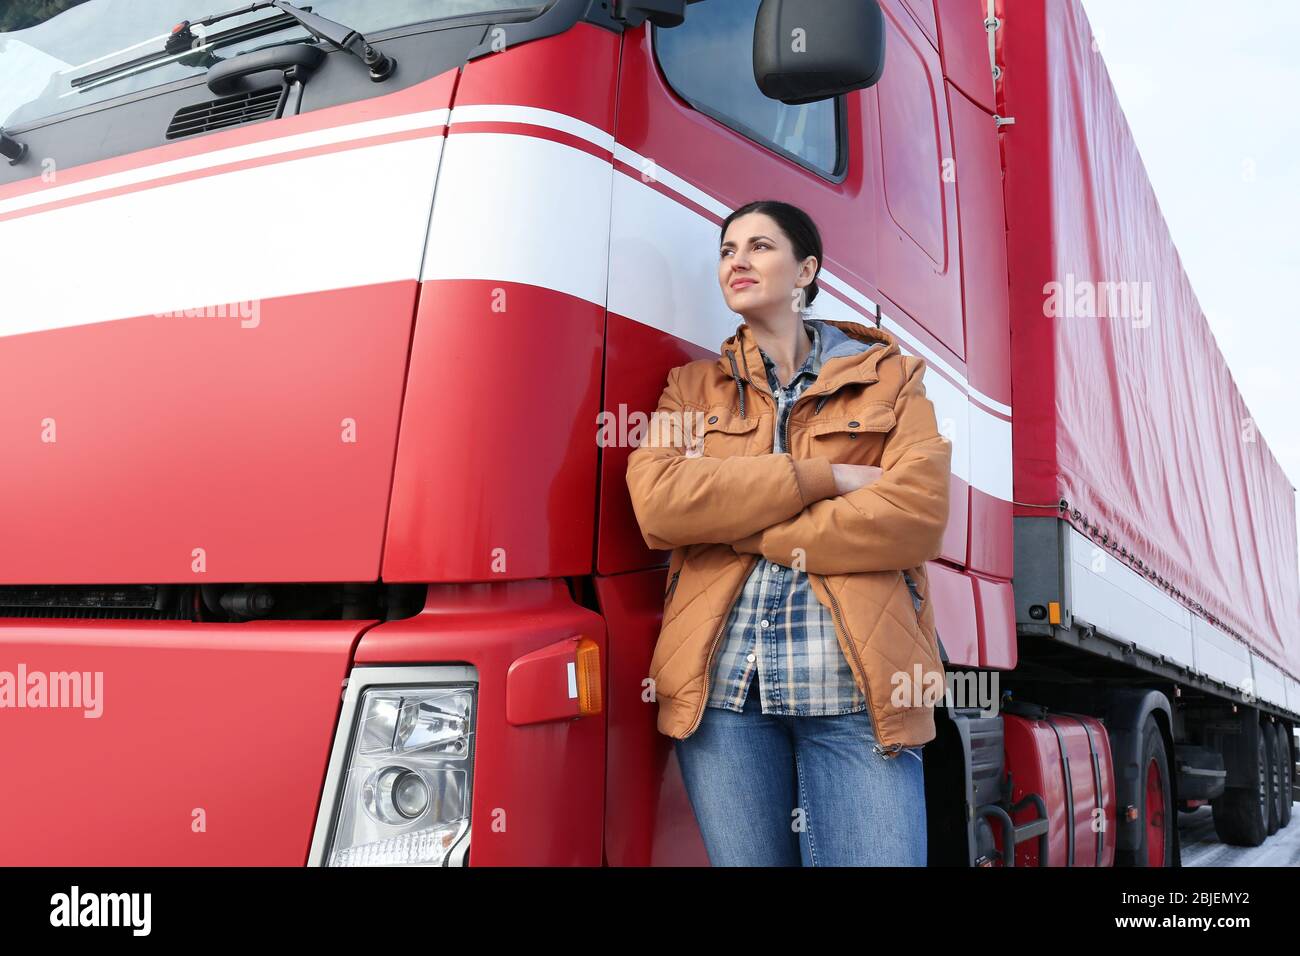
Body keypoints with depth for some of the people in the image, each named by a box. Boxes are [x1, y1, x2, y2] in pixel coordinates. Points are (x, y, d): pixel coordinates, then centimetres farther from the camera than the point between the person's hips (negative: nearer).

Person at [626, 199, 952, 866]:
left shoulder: (889, 379, 11)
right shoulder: (693, 386, 16)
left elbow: (917, 516, -7)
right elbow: (657, 503, -5)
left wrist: (740, 531, -6)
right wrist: (823, 476, -8)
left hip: (856, 686, -1)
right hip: (724, 685, 2)